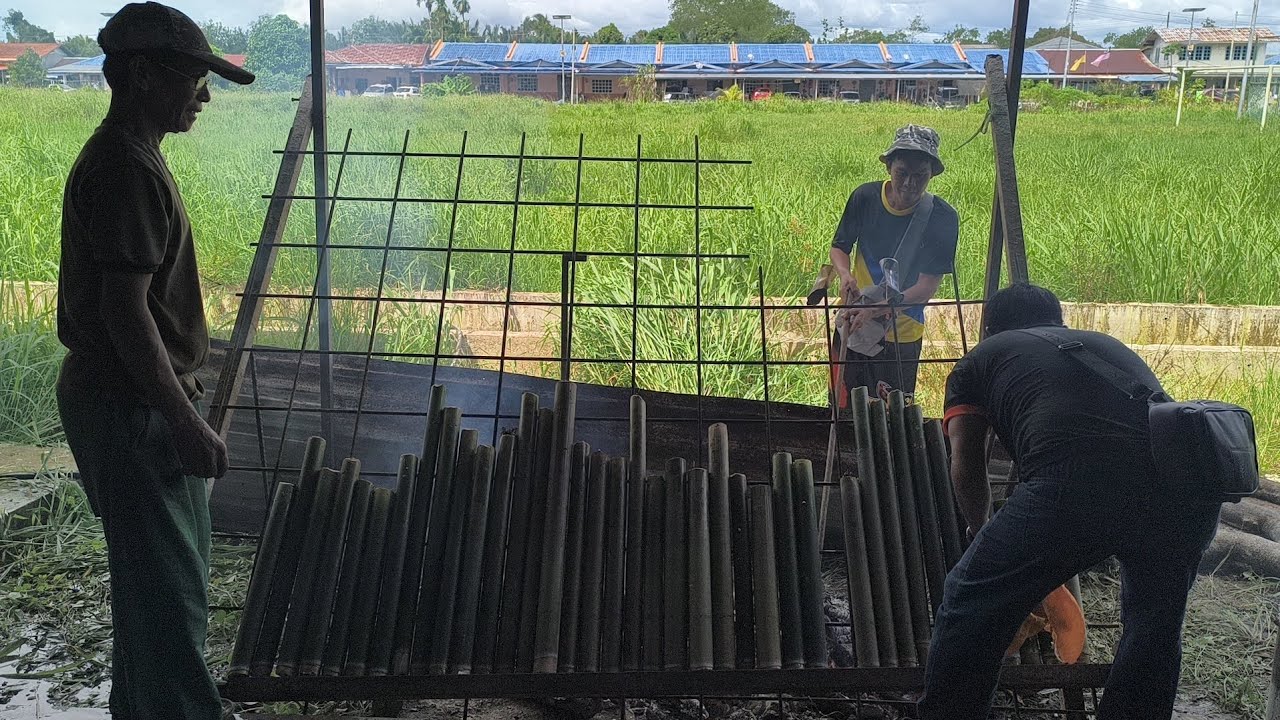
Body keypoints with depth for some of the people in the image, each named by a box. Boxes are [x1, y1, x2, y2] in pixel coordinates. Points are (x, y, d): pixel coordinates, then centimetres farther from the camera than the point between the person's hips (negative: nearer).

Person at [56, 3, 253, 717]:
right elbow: (124, 309, -24)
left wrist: (182, 398, 23)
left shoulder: (130, 158, 14)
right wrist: (185, 421, -22)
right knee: (170, 584, -3)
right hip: (130, 409, -11)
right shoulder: (124, 168, -19)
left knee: (159, 573, 20)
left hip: (139, 399, 11)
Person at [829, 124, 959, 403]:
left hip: (902, 335, -2)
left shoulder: (943, 218, -14)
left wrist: (878, 309, -28)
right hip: (853, 322, 2)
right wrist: (845, 275, -18)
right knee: (843, 408, 10)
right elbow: (839, 248, 4)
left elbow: (927, 287, -16)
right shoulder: (865, 197, -8)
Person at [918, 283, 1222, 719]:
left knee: (970, 607, 13)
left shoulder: (980, 359, 26)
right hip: (1189, 489, 5)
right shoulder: (1107, 343, 39)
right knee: (1155, 620, 29)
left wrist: (982, 533, 36)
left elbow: (967, 466, 17)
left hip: (1079, 483, -5)